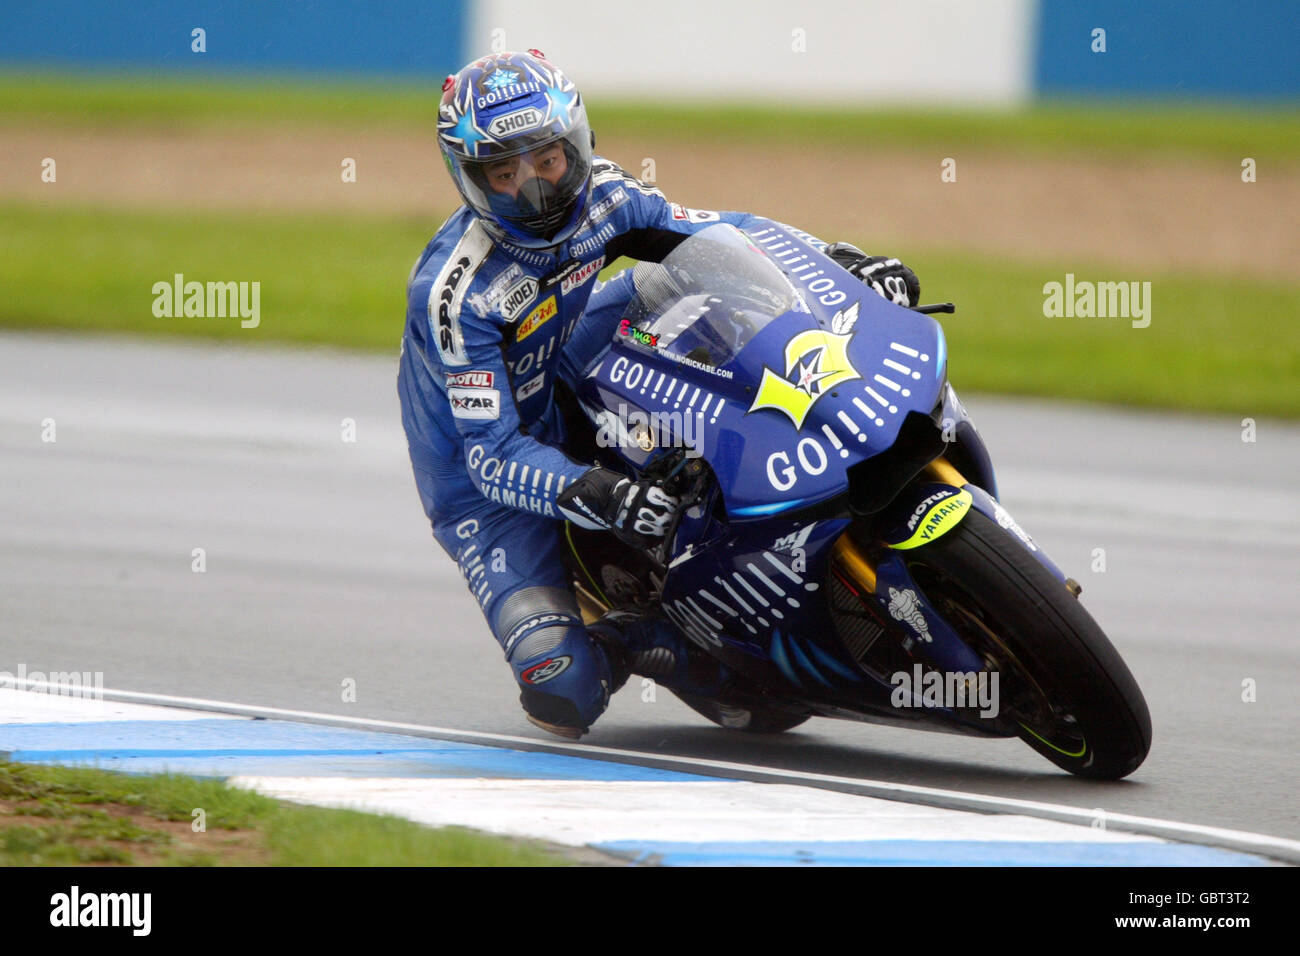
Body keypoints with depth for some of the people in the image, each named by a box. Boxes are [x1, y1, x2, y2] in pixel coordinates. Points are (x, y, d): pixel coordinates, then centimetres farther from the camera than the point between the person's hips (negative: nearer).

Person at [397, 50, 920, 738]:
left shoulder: (597, 196, -13)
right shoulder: (456, 293, -31)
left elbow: (720, 233, -1)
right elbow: (493, 455, -32)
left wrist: (846, 260, -16)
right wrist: (594, 496, -48)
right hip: (481, 477, -6)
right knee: (564, 693, -25)